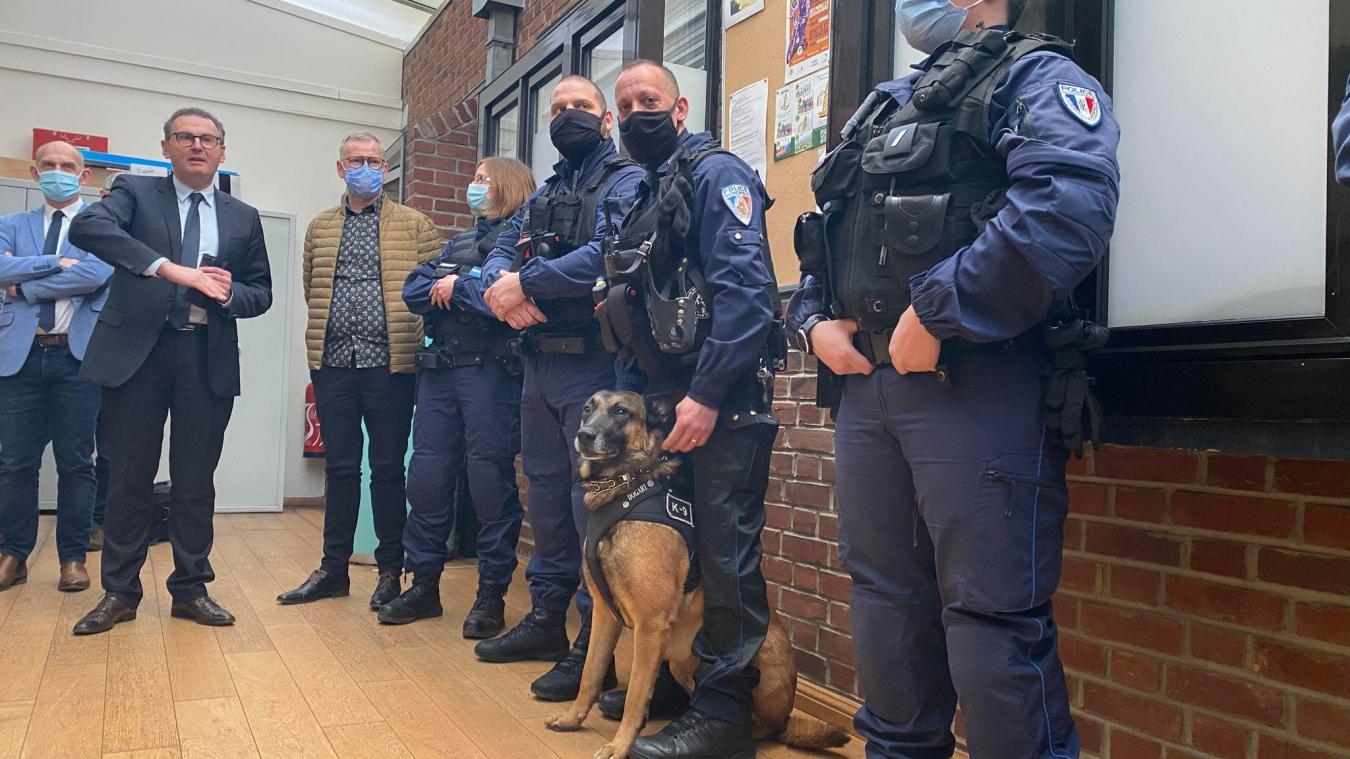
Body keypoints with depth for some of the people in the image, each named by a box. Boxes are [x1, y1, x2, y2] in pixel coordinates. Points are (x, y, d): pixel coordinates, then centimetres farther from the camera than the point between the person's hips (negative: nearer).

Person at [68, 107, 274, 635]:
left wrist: (229, 294, -9)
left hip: (209, 358, 2)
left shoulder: (243, 218, 14)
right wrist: (168, 267, -27)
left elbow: (261, 293, 14)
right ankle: (119, 592, 19)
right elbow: (86, 226, -15)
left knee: (196, 480, 7)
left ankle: (190, 589, 18)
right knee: (129, 477, 6)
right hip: (137, 351, -1)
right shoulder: (136, 192, 6)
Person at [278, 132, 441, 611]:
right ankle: (333, 569, 20)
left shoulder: (414, 225, 4)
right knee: (339, 467, 9)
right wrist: (326, 333, 10)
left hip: (390, 363, -3)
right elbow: (311, 289, 18)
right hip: (334, 362, 3)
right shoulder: (320, 228, 14)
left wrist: (410, 337, -3)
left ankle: (390, 571, 13)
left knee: (388, 467, 2)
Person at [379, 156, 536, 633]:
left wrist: (458, 287, -7)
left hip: (492, 370, -7)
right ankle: (424, 585, 20)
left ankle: (492, 596, 8)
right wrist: (442, 288, -7)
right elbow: (413, 290, 13)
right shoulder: (459, 244, 23)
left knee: (489, 478, -3)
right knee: (427, 476, 8)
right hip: (440, 367, 7)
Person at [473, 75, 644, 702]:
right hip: (539, 362, 8)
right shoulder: (543, 194, 22)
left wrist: (527, 282, -14)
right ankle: (547, 618, 28)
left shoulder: (626, 181, -3)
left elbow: (609, 255, -21)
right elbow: (500, 252, 15)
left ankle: (598, 644, 3)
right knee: (546, 491, 14)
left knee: (593, 498, -5)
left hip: (594, 364, -8)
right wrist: (499, 286, -9)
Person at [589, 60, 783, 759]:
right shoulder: (644, 197, 21)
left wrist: (707, 395, -22)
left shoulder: (715, 173, -5)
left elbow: (743, 289, -18)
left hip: (722, 401, -9)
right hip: (664, 398, 9)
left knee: (724, 554, -4)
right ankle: (677, 679, 29)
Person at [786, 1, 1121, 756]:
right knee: (885, 596, 16)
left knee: (992, 614, -4)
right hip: (863, 383, 8)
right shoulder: (887, 106, 25)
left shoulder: (1036, 78, 2)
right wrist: (814, 320, 6)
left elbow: (1067, 209, -20)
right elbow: (824, 241, 26)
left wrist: (933, 313, -21)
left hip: (976, 385, -7)